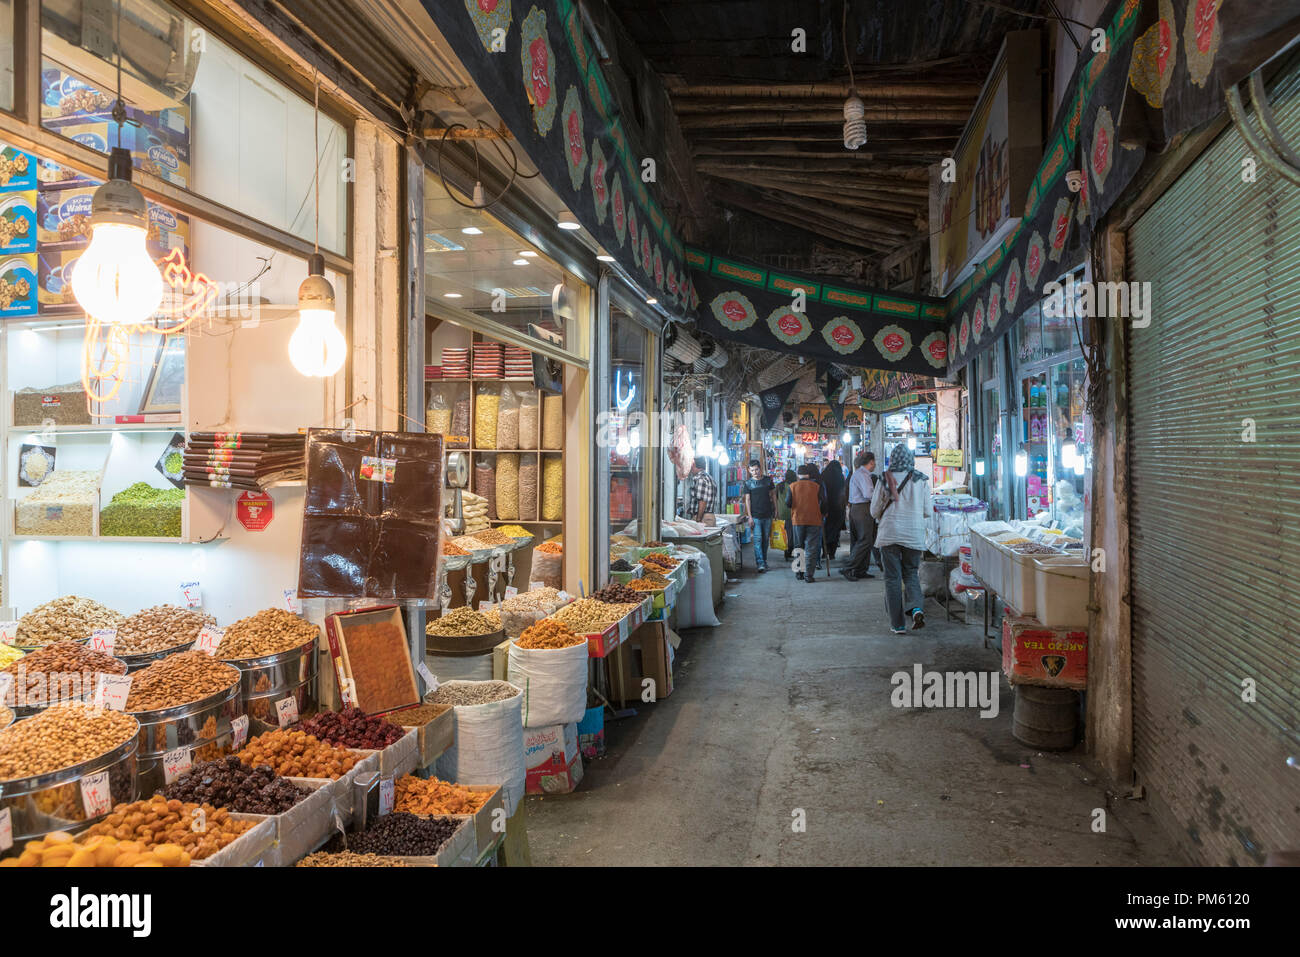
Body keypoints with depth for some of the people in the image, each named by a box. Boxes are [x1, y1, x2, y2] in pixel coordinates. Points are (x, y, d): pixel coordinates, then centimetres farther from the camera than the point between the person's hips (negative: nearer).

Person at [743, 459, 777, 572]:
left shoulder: (768, 480, 5)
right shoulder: (748, 483, -2)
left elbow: (773, 494, 14)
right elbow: (747, 500, -3)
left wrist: (775, 509, 9)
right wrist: (749, 516, -8)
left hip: (768, 515, 3)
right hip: (755, 516, -3)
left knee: (766, 539, 9)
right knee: (758, 539, -8)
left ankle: (764, 560, 21)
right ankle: (760, 564, -11)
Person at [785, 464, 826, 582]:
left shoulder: (793, 486, 0)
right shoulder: (817, 486, -2)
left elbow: (788, 503, -4)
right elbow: (823, 503, -4)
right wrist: (823, 514, 14)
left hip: (798, 520, 1)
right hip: (814, 521, -1)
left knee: (799, 547, 15)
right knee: (811, 548, 1)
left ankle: (799, 573, 16)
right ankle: (809, 575, -5)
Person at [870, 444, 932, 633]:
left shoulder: (884, 481, -3)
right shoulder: (921, 481, -1)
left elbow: (874, 511, 2)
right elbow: (928, 512, 3)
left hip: (889, 534, -1)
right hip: (914, 535, 1)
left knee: (892, 577, 5)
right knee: (911, 573, 15)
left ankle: (897, 624, 4)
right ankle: (916, 607, -11)